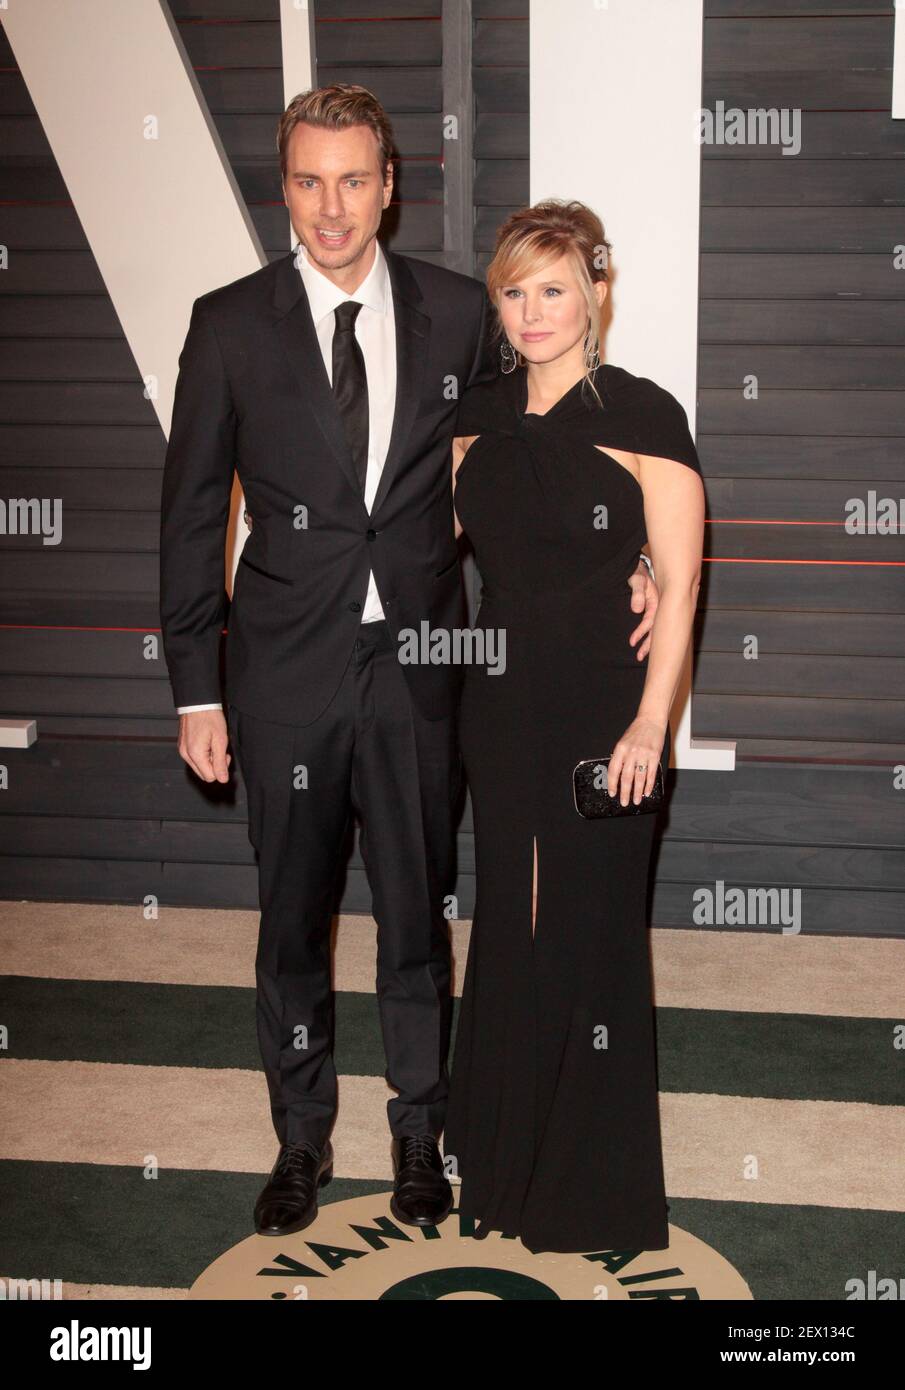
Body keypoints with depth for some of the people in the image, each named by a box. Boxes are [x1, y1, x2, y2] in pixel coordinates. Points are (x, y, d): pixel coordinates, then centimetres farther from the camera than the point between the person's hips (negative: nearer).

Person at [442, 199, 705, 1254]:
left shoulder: (643, 416, -10)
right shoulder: (481, 415, 7)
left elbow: (678, 582, -12)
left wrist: (650, 723, -18)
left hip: (604, 706, -5)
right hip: (500, 701, 5)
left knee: (590, 927, 4)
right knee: (506, 922, 15)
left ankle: (594, 1185, 23)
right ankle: (502, 1157, 34)